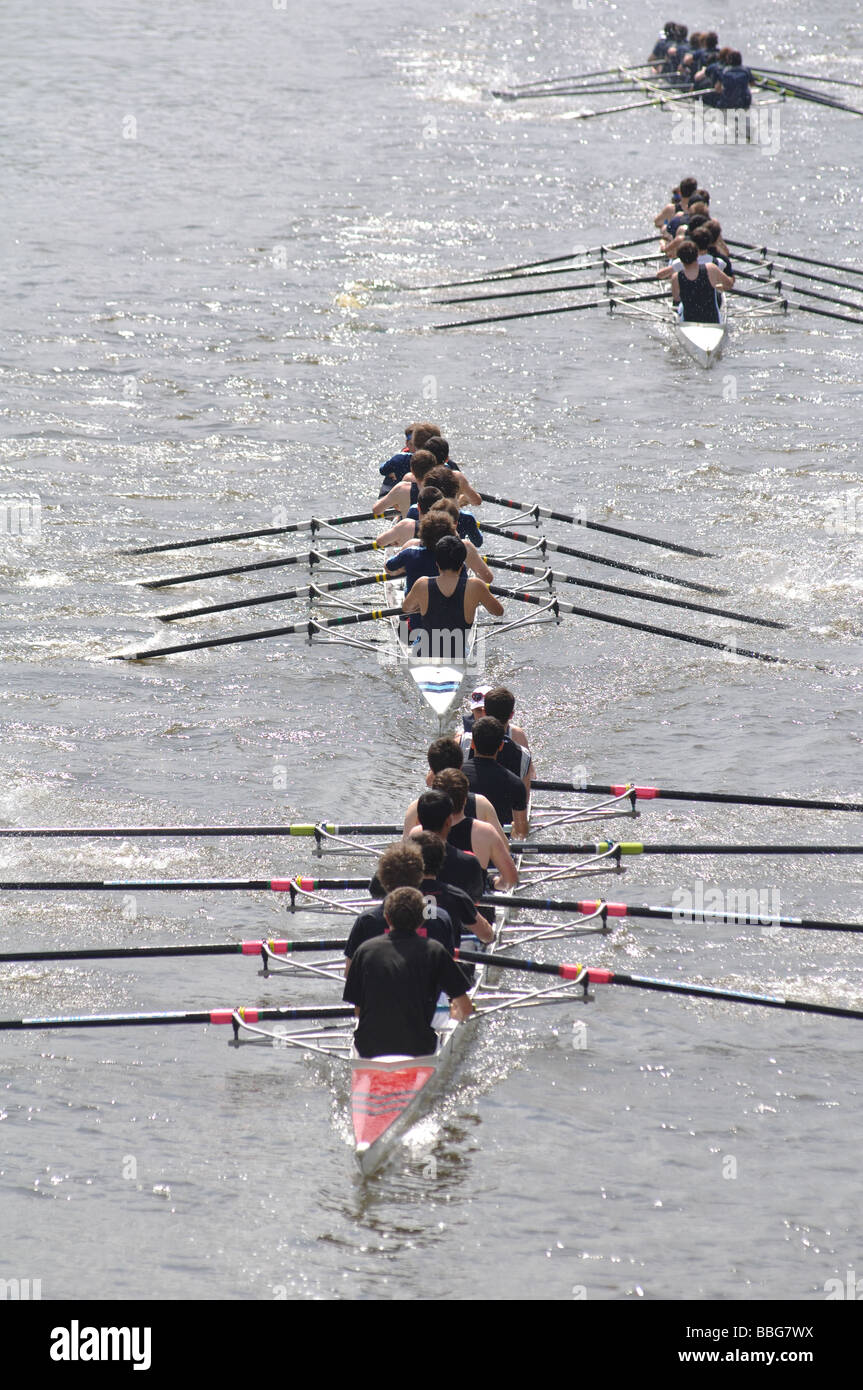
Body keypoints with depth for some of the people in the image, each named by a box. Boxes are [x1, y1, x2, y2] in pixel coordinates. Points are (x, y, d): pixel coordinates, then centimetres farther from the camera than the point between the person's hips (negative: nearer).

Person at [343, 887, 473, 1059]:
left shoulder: (366, 950, 0)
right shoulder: (433, 950, -3)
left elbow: (357, 1010, 5)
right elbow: (466, 1009, 0)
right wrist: (457, 1015, 24)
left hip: (369, 1050, 1)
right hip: (418, 1049, -1)